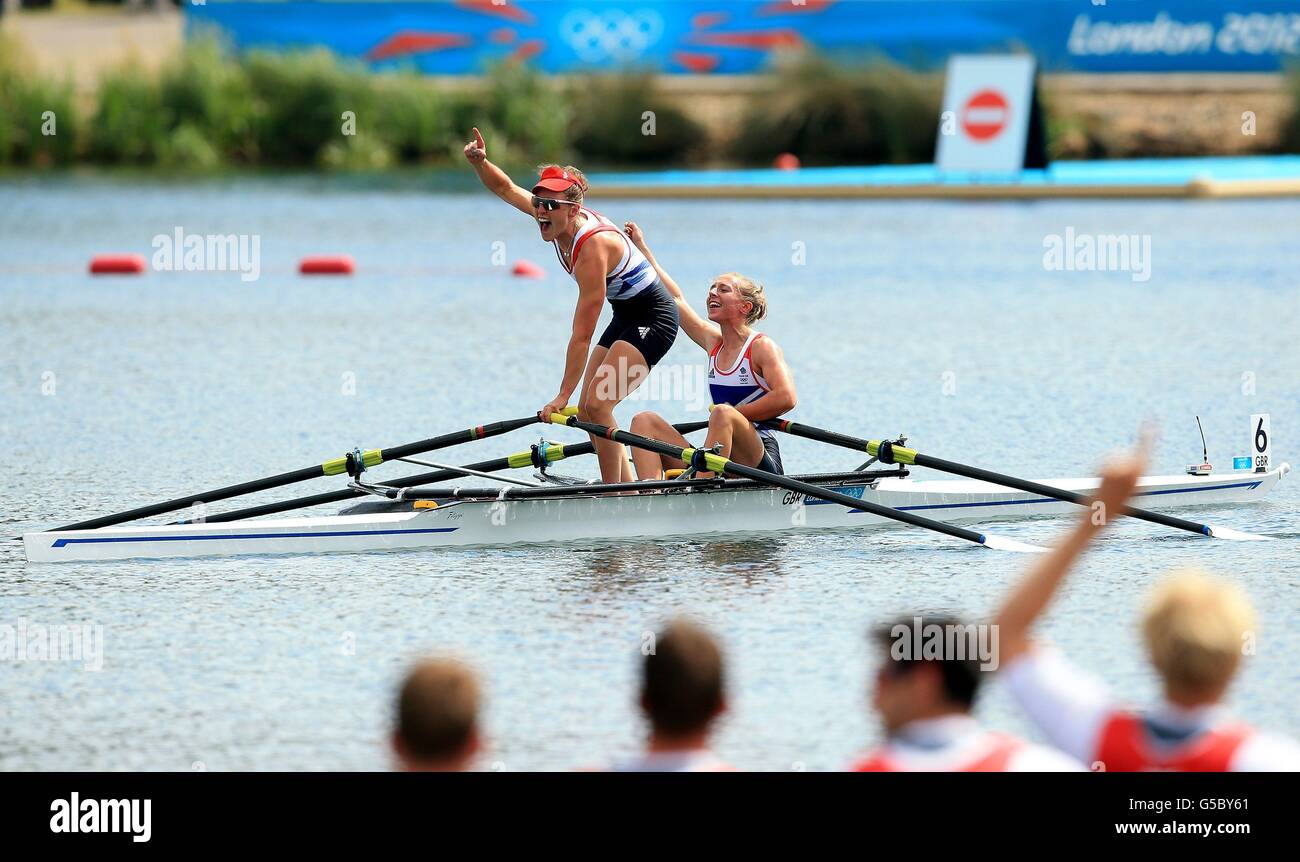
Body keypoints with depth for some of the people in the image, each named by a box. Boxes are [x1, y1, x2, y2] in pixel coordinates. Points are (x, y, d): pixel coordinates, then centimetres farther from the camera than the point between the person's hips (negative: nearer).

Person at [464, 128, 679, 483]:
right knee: (586, 411, 4)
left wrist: (564, 395, -29)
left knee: (597, 405, -20)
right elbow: (506, 188, 6)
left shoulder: (593, 247, -32)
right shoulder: (558, 218, -8)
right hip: (625, 317, 10)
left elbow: (582, 334, -31)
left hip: (653, 319, -10)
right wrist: (479, 162, -16)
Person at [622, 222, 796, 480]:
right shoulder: (713, 342, 16)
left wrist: (732, 415, -13)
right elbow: (676, 299, 26)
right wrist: (642, 247, 33)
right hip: (719, 464, 7)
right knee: (645, 421, -6)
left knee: (723, 413, -35)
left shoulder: (762, 347, -4)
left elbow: (786, 398, -19)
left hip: (759, 463, -7)